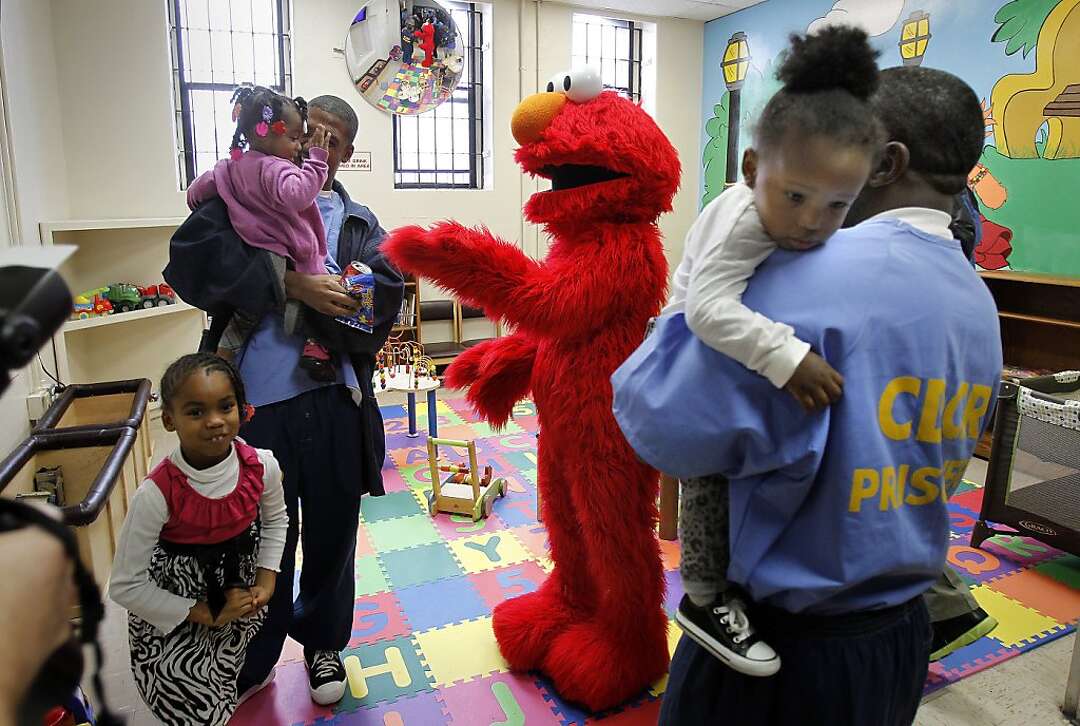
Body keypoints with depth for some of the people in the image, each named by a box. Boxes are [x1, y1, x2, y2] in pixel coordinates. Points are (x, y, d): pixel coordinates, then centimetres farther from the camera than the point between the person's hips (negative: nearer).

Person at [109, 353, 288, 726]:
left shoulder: (262, 466, -18)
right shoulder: (157, 494, -28)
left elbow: (275, 520, 4)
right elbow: (125, 585, -18)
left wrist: (266, 582, -6)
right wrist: (206, 614, -17)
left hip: (242, 598, 3)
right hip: (174, 618, -3)